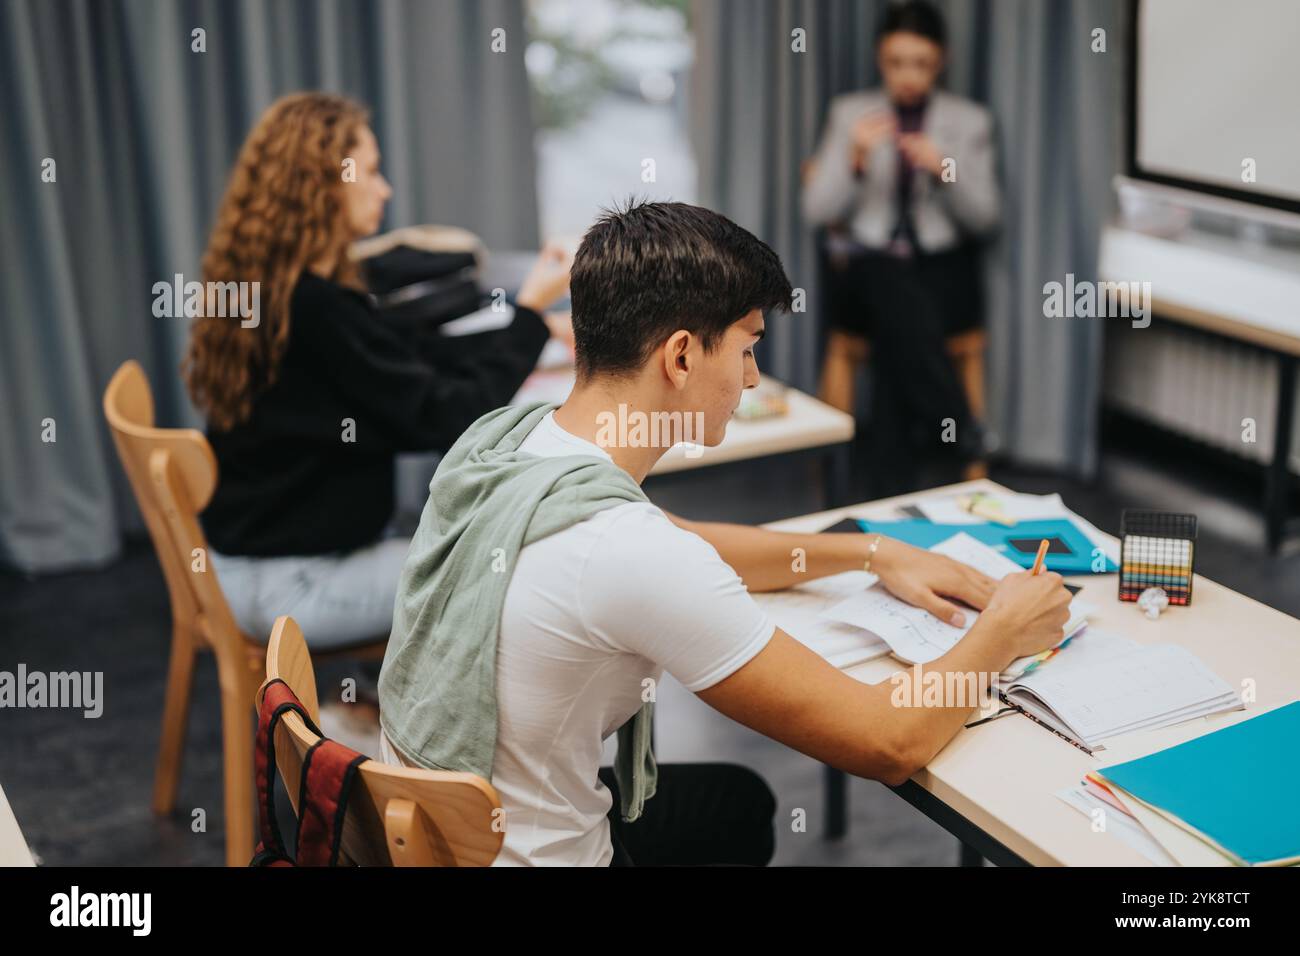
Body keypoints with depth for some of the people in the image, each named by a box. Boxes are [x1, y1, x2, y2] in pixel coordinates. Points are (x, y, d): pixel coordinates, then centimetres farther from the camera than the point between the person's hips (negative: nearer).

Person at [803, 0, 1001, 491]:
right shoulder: (849, 111, 7)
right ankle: (964, 441, -25)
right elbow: (817, 211, 0)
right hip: (869, 266, 0)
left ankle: (895, 469, -24)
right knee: (895, 295, -36)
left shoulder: (970, 120, 7)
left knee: (898, 325, -34)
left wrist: (945, 170, -16)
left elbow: (985, 217, 1)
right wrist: (854, 158, -17)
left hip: (942, 268, 0)